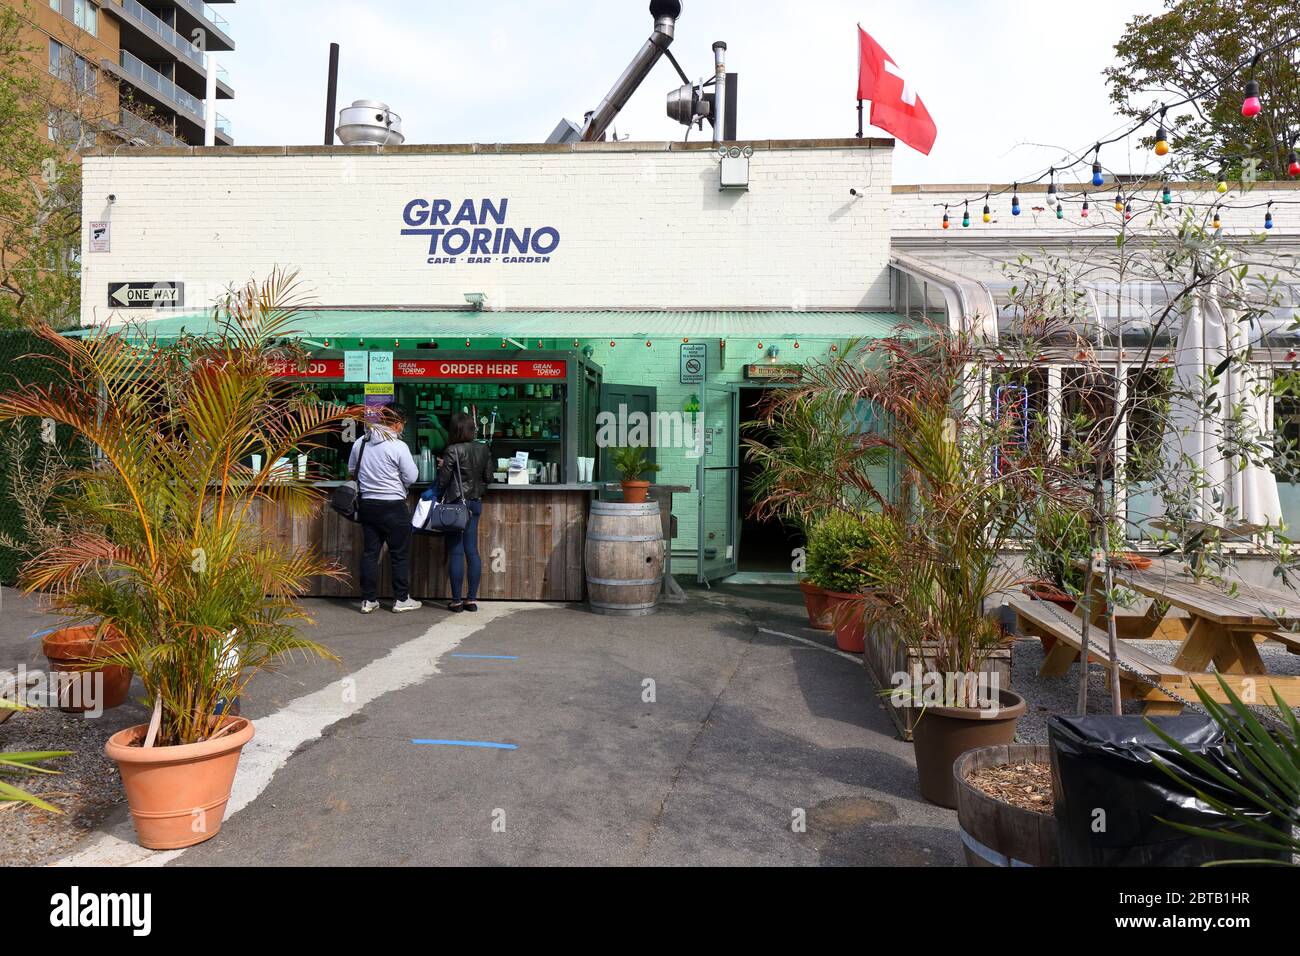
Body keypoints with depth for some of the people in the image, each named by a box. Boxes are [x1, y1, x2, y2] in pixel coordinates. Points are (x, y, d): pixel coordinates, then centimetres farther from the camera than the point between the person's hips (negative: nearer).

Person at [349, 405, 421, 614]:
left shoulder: (360, 443, 4)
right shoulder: (398, 446, -14)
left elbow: (351, 472, 15)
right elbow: (411, 477, -12)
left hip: (367, 504, 6)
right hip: (393, 506, -5)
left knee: (370, 552, 10)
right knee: (400, 554, 5)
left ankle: (369, 600, 14)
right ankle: (401, 599, 11)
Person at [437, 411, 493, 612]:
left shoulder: (453, 451, -13)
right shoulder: (484, 449, 3)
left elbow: (443, 481, -10)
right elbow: (488, 478, 9)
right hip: (475, 503, 5)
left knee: (456, 552, -1)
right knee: (472, 551, 8)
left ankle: (457, 600, 4)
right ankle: (472, 598, 11)